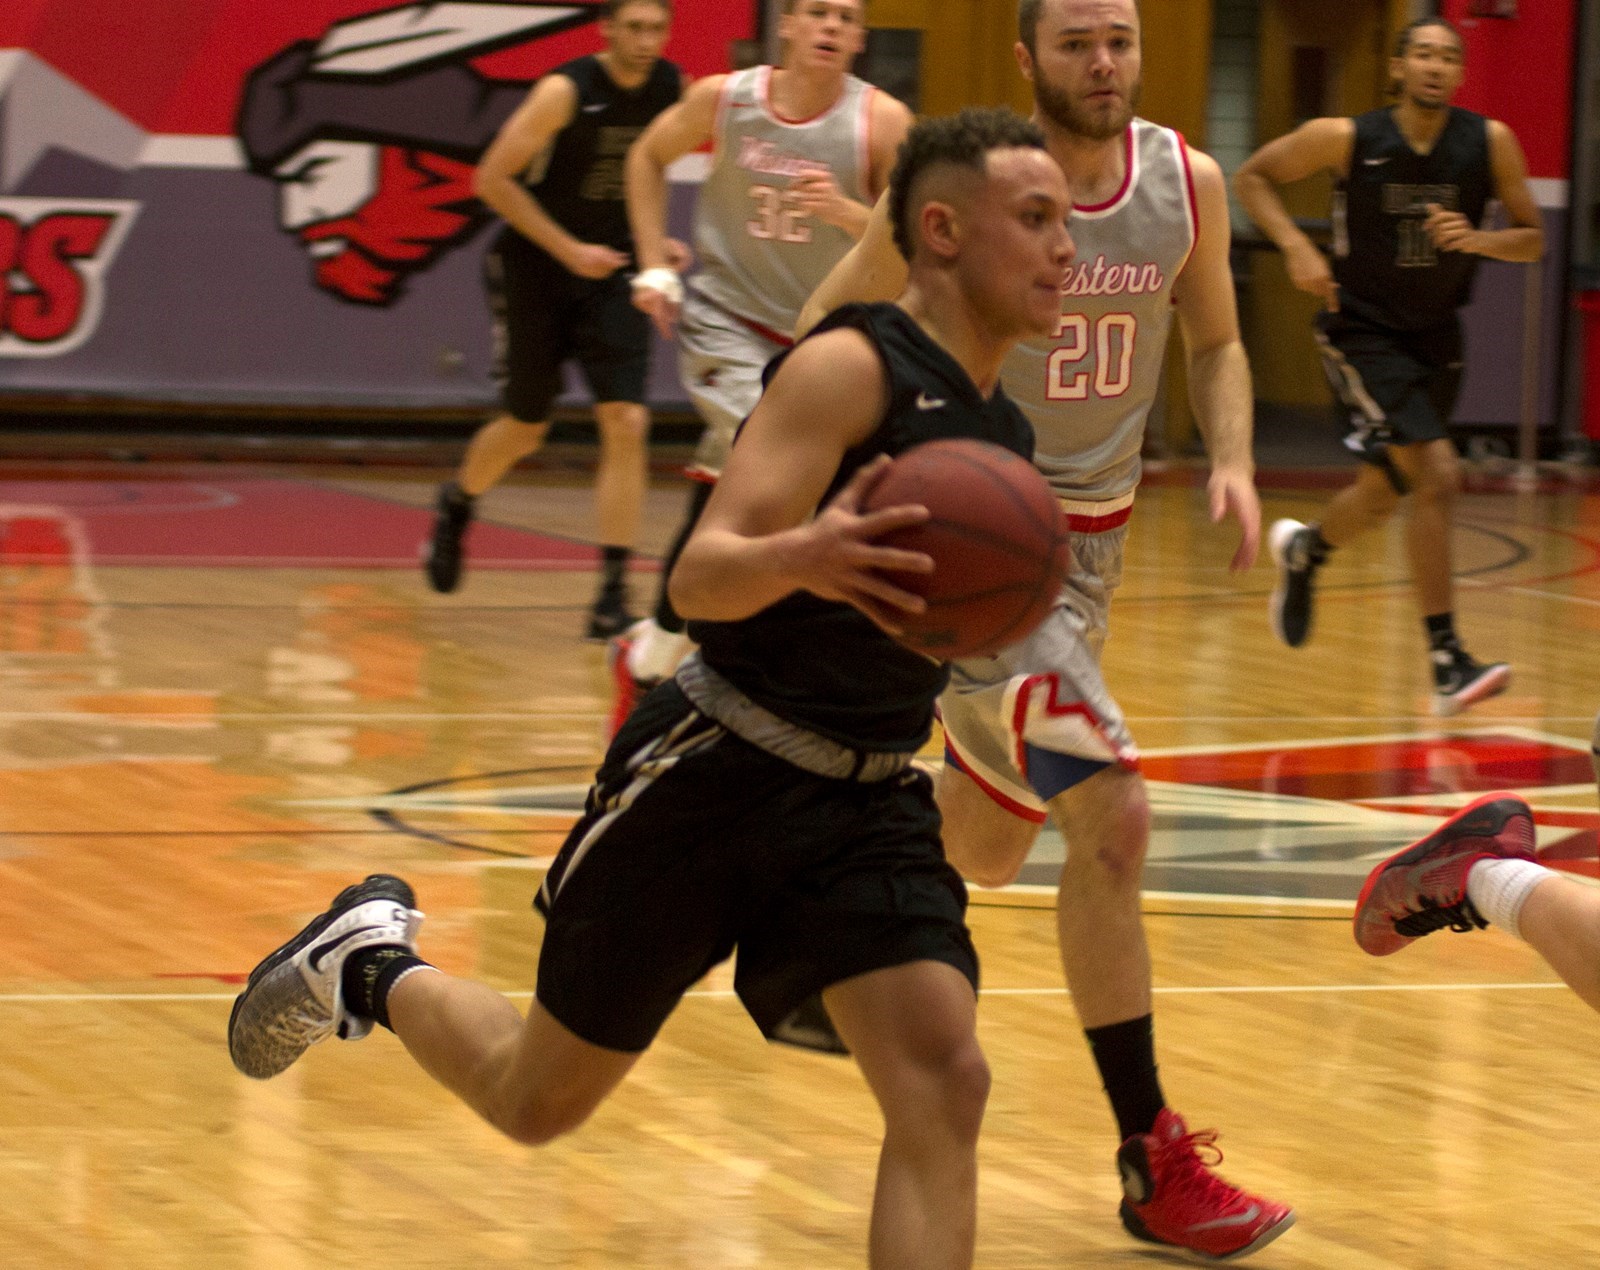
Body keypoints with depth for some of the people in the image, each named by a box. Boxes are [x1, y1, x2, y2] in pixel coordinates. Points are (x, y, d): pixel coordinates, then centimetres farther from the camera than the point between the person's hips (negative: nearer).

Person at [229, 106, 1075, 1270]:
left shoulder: (1005, 436, 8)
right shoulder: (851, 369, -17)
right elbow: (702, 575, -27)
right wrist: (798, 557, -46)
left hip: (869, 803, 6)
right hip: (712, 777, -6)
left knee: (944, 1087, -16)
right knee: (537, 1099, 10)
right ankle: (371, 963, 40)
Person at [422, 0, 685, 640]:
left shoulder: (673, 90, -4)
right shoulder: (565, 91, -20)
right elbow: (492, 179, -17)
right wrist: (569, 250, -20)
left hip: (610, 273, 3)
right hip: (536, 269, -3)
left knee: (626, 424, -12)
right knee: (526, 429, 9)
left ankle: (612, 597, -9)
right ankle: (456, 504, 44)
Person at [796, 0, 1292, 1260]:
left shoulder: (1188, 184, -3)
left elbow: (1214, 340, 13)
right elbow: (826, 339, -7)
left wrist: (1232, 459, -5)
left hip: (1092, 533, 7)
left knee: (987, 846, 17)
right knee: (1113, 815, -18)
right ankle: (1153, 1159, -11)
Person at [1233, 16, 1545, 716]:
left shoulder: (1490, 143, -9)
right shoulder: (1348, 139, -14)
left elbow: (1532, 239, -2)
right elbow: (1251, 176, -1)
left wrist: (1477, 239, -22)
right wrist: (1296, 246, -16)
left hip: (1437, 336, 5)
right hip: (1364, 333, -5)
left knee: (1388, 490, 20)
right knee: (1436, 477, -20)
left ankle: (1303, 550, 53)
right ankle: (1447, 663, -17)